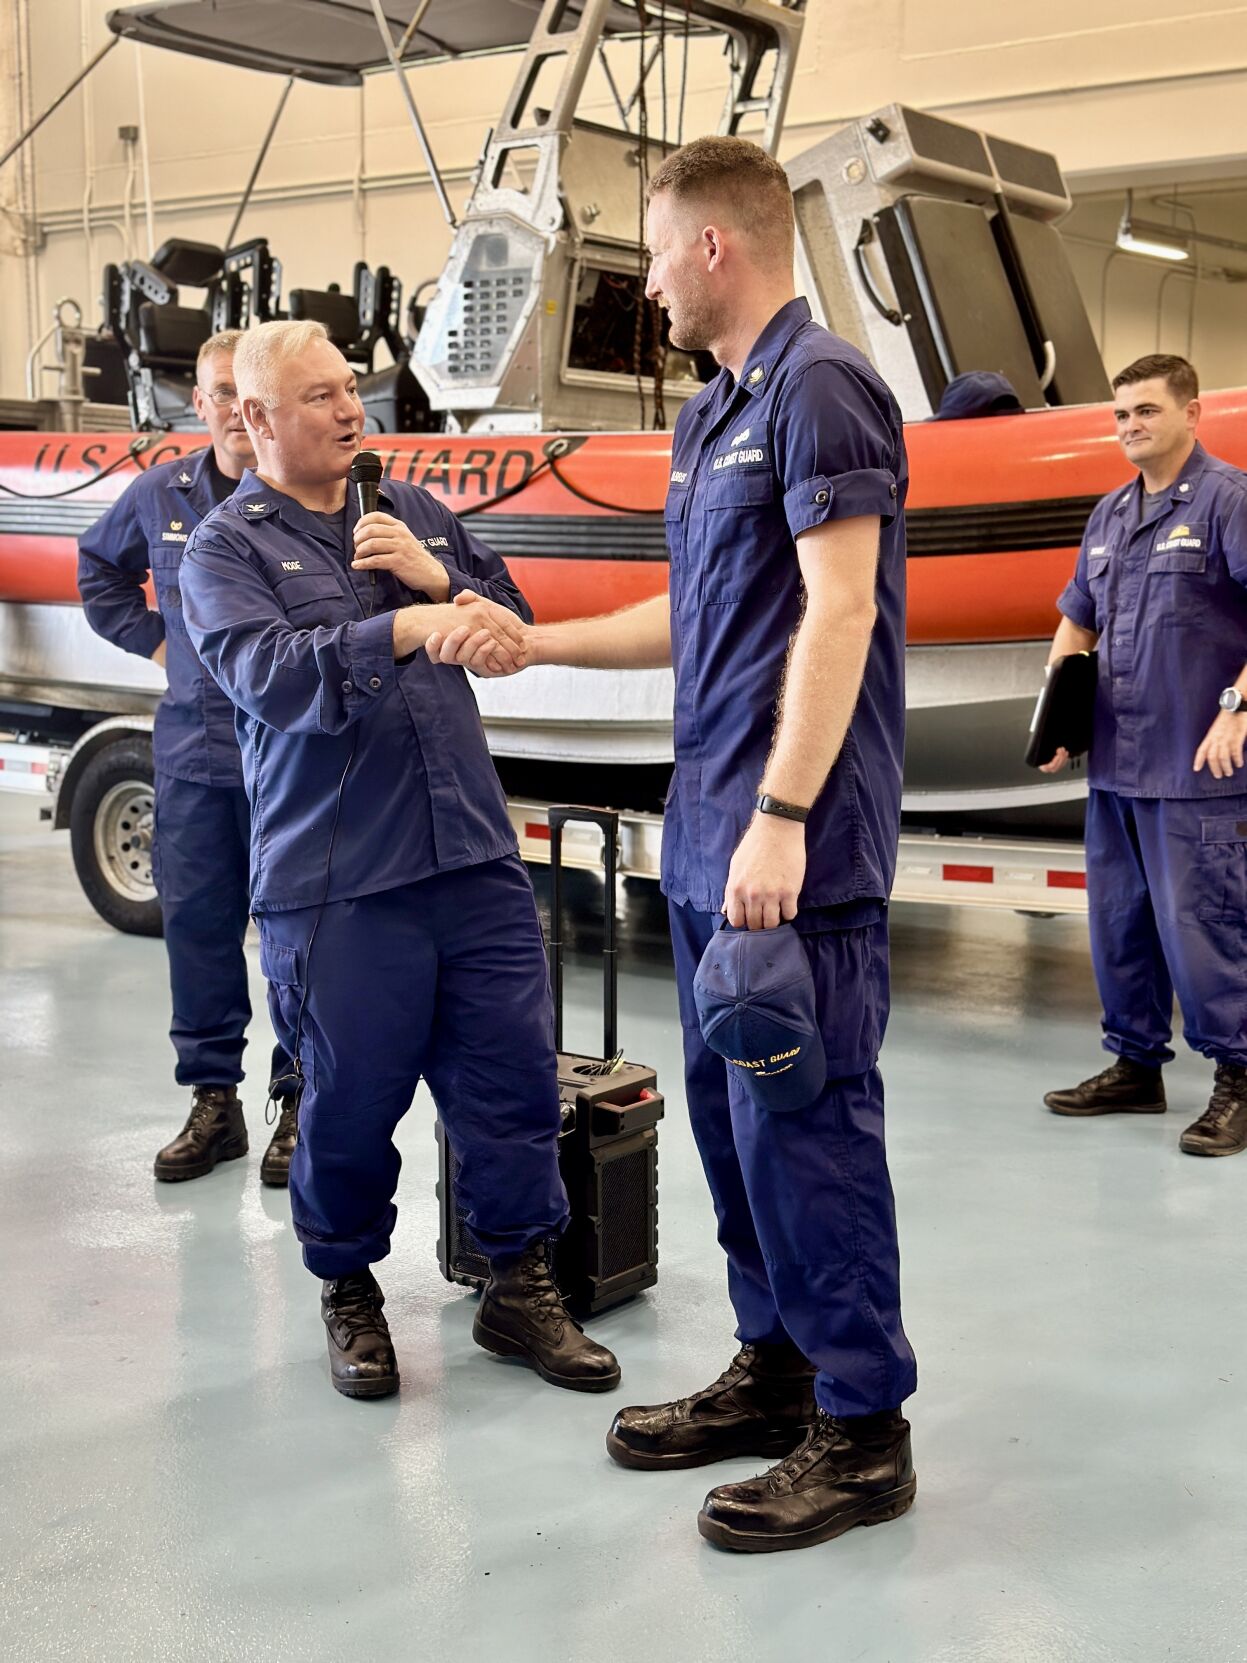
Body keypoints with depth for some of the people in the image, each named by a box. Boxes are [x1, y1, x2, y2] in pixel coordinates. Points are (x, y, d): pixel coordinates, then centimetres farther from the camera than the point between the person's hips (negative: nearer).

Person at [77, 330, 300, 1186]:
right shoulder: (160, 495, 9)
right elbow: (99, 566, 27)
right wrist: (151, 638, 16)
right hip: (193, 754, 5)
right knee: (196, 924, 9)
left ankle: (302, 1103, 16)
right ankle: (213, 1101, 22)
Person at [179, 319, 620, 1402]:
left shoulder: (410, 511, 16)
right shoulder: (227, 549, 0)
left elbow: (516, 631, 17)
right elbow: (269, 672, -18)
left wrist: (440, 576, -2)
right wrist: (410, 628, -32)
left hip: (474, 858, 4)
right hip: (334, 884, -4)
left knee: (514, 1078, 6)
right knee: (352, 1101, 5)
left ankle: (522, 1287, 21)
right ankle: (349, 1291, 27)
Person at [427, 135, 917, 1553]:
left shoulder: (821, 388, -10)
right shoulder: (712, 418, 18)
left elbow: (838, 610, -18)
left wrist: (782, 818, -23)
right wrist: (530, 642, 26)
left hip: (795, 843, -10)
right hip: (708, 834, 10)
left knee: (801, 1118, -6)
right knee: (727, 1104, 14)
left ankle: (863, 1429, 6)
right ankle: (776, 1366, 28)